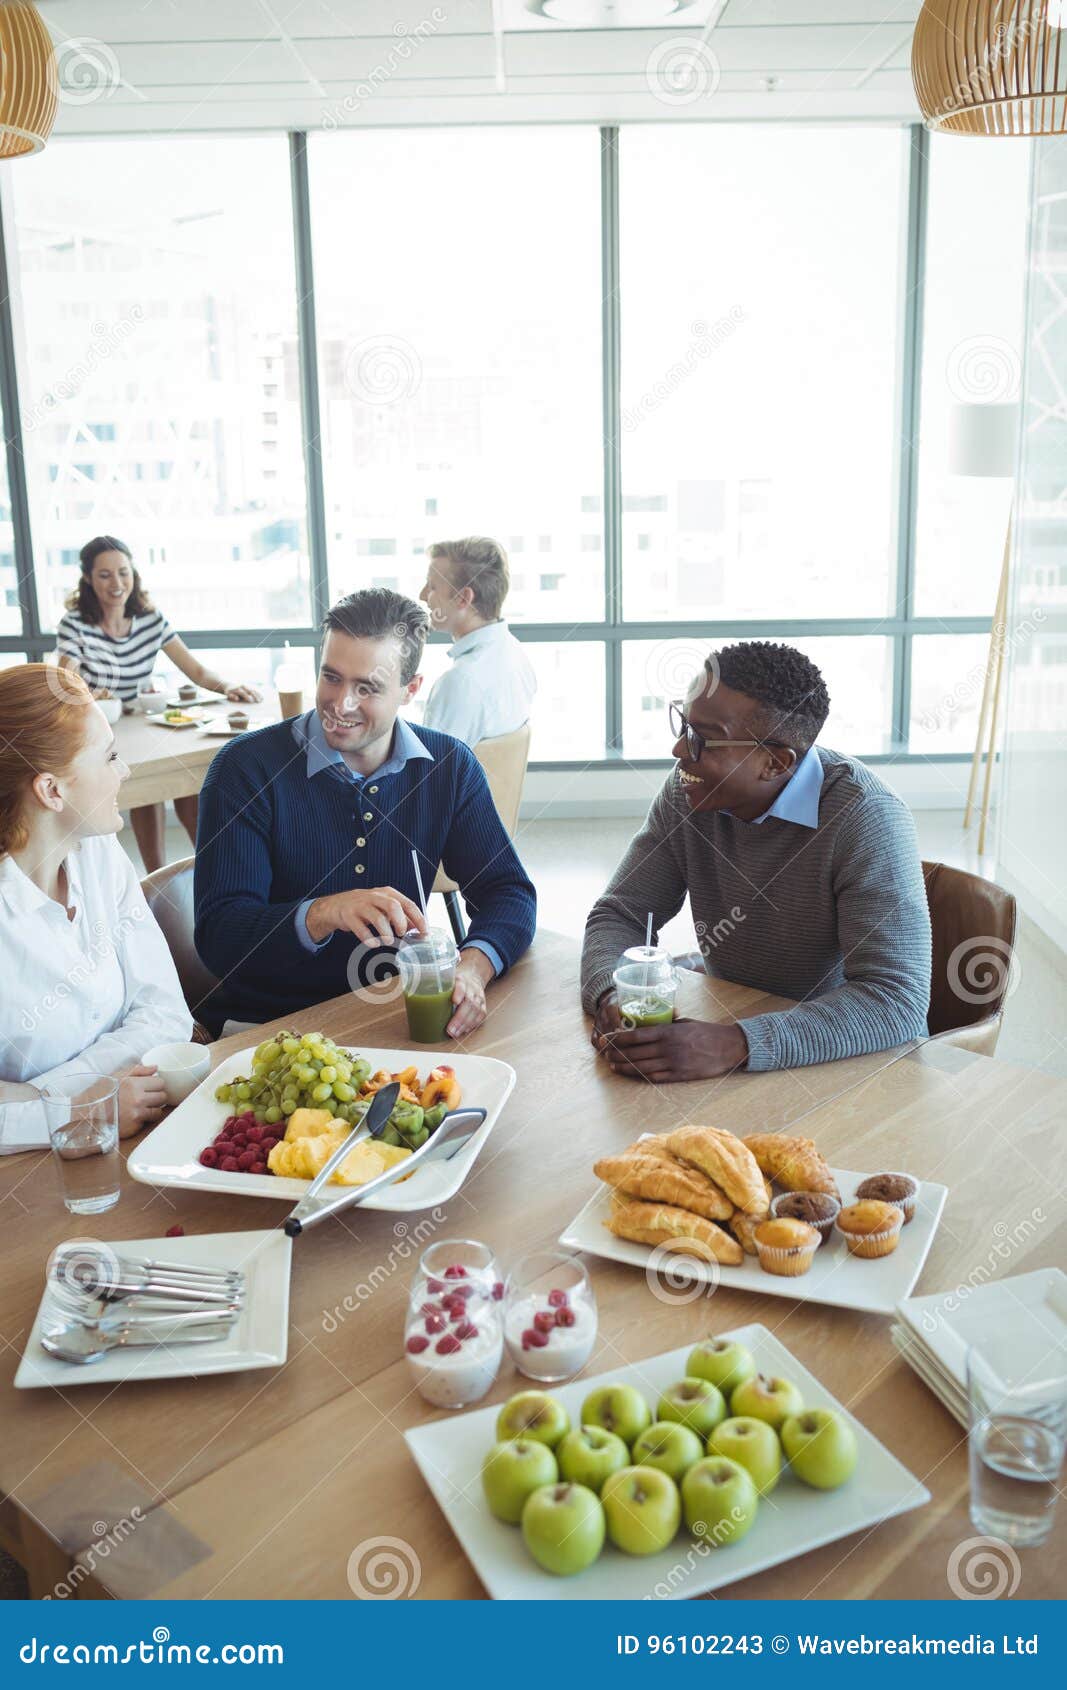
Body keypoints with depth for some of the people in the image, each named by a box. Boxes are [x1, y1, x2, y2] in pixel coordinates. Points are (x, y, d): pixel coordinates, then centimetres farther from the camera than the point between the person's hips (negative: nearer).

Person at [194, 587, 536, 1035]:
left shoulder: (449, 767, 2)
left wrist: (473, 966, -23)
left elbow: (510, 892, 0)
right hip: (266, 1026, -3)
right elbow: (217, 936, -16)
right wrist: (323, 914, -36)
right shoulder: (246, 768, -10)